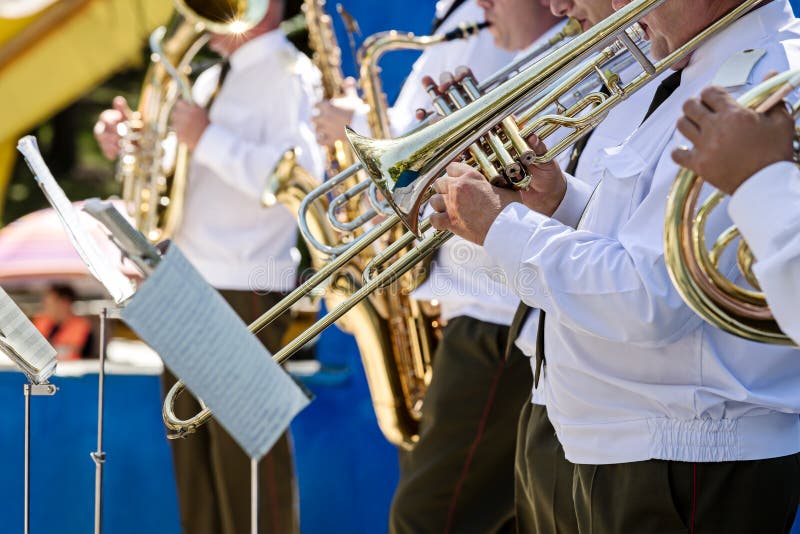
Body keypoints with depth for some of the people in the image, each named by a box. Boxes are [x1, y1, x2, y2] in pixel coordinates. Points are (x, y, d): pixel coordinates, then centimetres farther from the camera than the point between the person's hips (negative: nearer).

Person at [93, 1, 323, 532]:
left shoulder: (291, 76, -8)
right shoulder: (212, 80, 20)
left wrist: (207, 138, -19)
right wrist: (130, 140, 8)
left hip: (244, 288, -9)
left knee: (246, 454, -7)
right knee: (196, 456, 13)